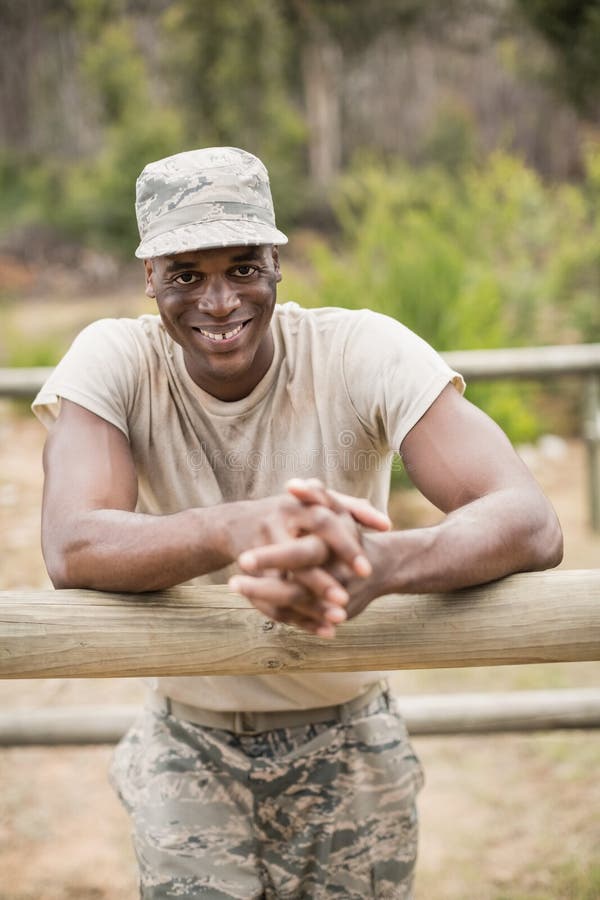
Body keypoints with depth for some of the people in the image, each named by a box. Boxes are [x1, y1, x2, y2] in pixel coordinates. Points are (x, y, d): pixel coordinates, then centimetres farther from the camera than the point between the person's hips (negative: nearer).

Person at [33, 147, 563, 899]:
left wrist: (383, 561, -52)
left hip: (350, 745, 0)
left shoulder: (364, 351, -19)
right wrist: (234, 529, -54)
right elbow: (70, 550, -33)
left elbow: (532, 525, -30)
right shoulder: (114, 361, -17)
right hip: (190, 746, 0)